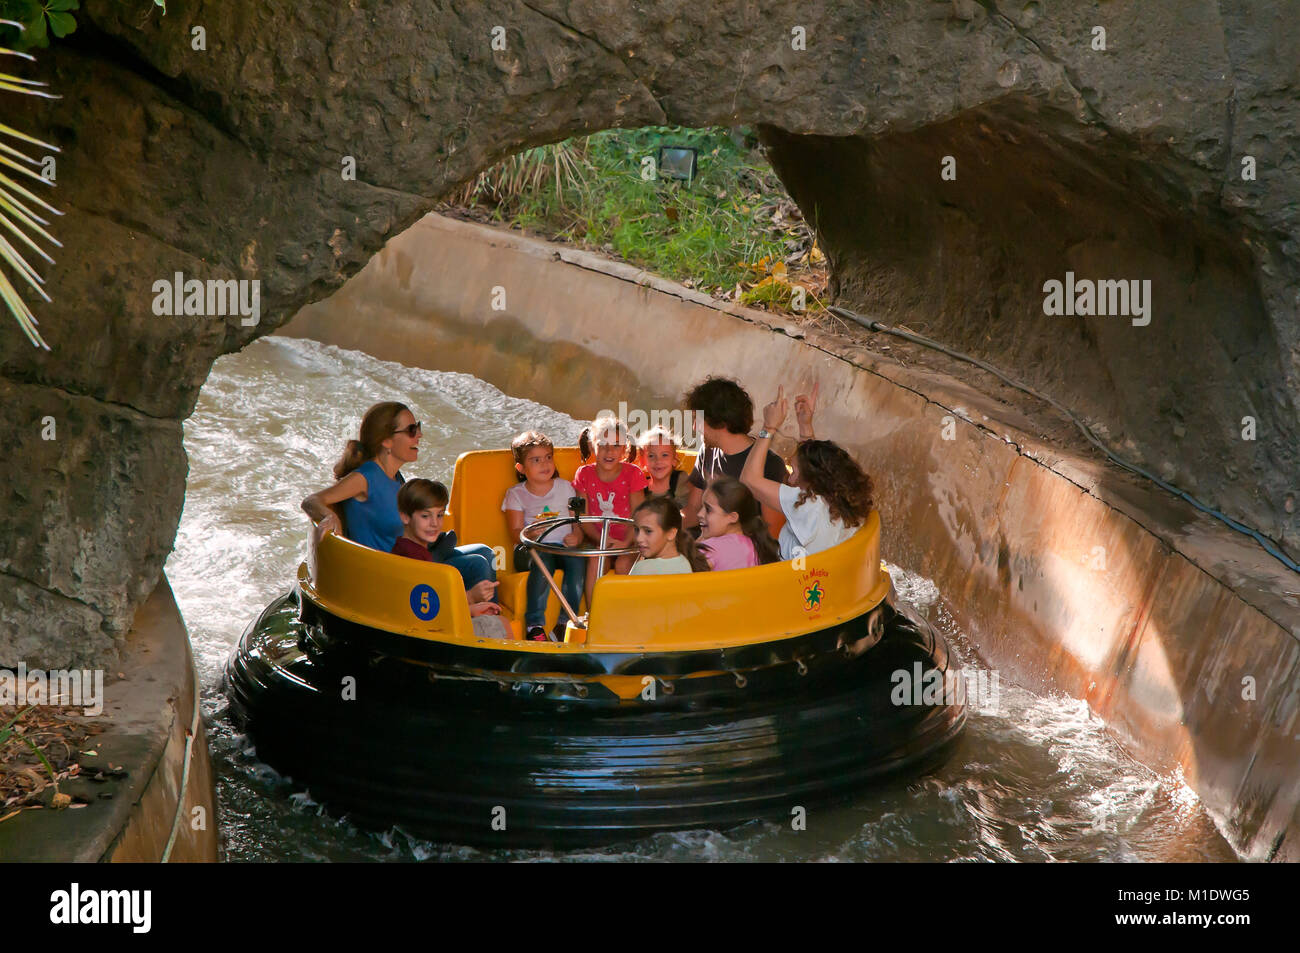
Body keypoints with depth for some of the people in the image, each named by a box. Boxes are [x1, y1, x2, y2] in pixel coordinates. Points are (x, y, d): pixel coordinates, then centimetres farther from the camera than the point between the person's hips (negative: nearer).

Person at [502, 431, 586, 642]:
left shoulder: (565, 487, 14)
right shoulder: (516, 494, 8)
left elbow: (578, 522, 13)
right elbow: (515, 532, 1)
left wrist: (576, 537, -10)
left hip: (563, 547, 2)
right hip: (533, 549, -2)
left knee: (577, 560, -31)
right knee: (543, 561, -36)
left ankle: (566, 622, -23)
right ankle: (535, 625, -33)